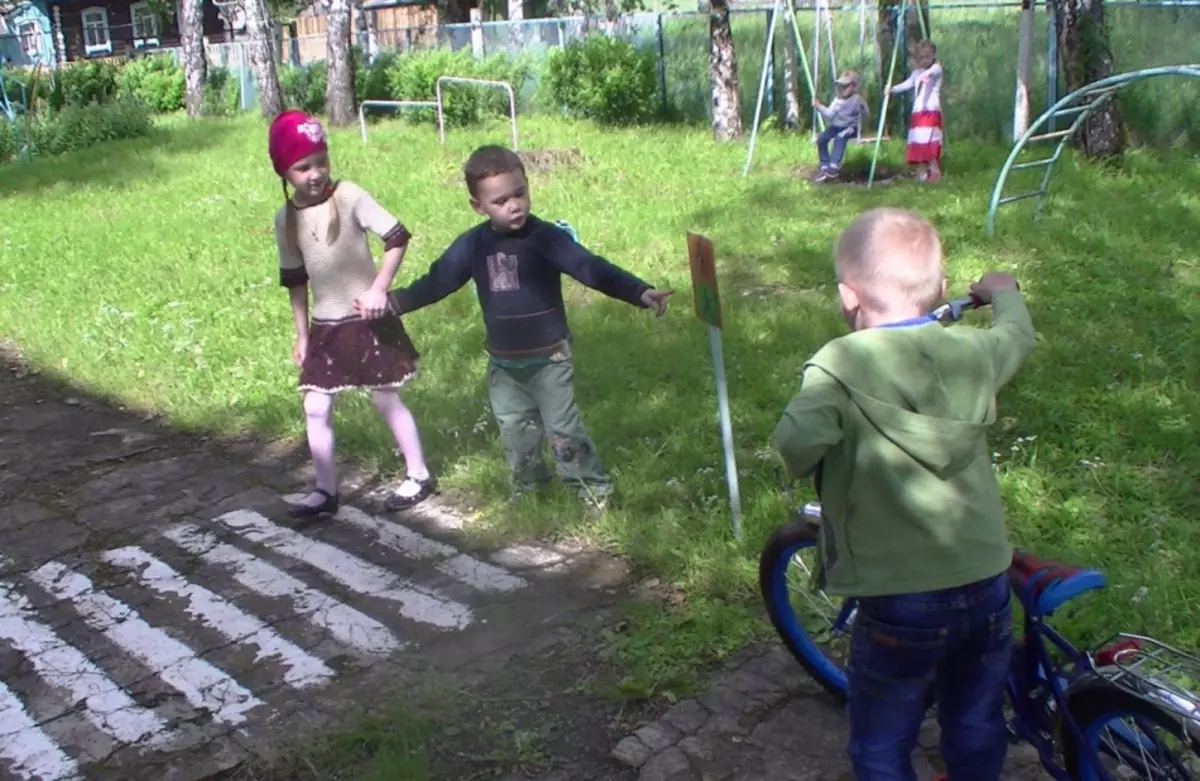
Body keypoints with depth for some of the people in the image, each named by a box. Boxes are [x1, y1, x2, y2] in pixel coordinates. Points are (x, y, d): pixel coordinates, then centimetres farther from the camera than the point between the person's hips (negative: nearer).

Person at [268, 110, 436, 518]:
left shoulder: (349, 196, -13)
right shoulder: (285, 218, 1)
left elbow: (397, 237, -16)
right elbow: (295, 280, 10)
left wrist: (379, 289, -25)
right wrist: (301, 334, 10)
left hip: (368, 320, -4)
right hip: (324, 327, 5)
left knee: (385, 399, 5)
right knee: (316, 408, 5)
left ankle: (419, 475, 21)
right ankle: (326, 490, 18)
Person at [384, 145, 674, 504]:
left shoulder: (546, 237, -20)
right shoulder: (472, 245, -6)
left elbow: (591, 268, -30)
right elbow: (436, 282, 6)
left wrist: (641, 293, -43)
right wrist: (391, 302, 2)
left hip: (549, 358, -4)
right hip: (503, 363, 5)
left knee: (563, 430, 3)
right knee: (515, 433, 19)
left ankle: (595, 491, 21)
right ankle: (528, 489, 40)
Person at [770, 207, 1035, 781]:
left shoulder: (840, 366, -16)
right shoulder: (972, 353, -1)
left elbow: (795, 441, -32)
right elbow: (1018, 334, 21)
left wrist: (798, 463, -8)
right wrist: (1003, 292, 42)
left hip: (901, 601, -5)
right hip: (986, 585, 5)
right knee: (977, 732, 27)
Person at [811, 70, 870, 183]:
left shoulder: (857, 100, -10)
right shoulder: (837, 100, 5)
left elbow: (866, 115, -5)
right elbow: (829, 115, 1)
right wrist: (819, 106, -9)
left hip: (851, 127, -5)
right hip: (836, 126, 6)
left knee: (840, 137, -37)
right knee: (821, 138, -19)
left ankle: (834, 166, -41)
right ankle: (824, 166, -15)